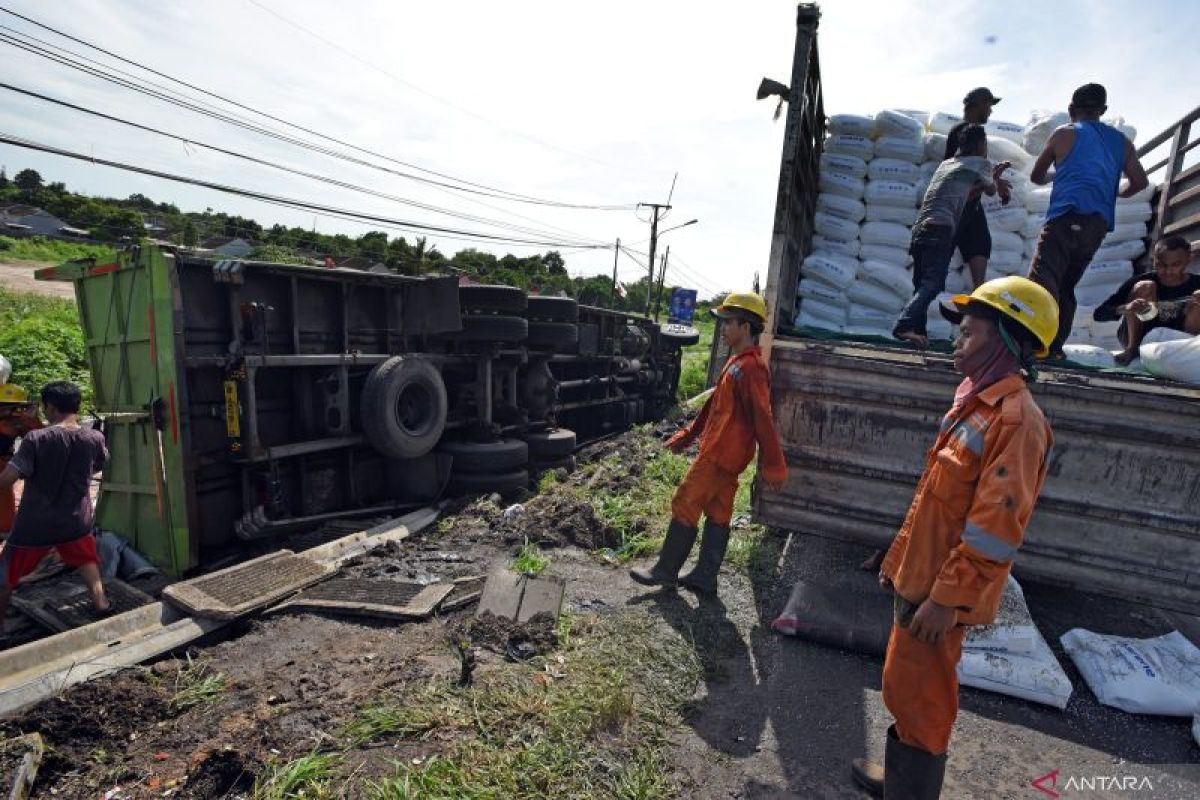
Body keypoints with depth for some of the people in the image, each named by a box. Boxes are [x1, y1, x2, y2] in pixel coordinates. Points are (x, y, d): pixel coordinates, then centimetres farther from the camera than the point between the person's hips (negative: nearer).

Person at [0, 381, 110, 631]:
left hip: (35, 524, -3)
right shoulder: (94, 439, -7)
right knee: (86, 559, 27)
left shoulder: (36, 439, -18)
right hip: (76, 520, 3)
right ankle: (100, 601, 24)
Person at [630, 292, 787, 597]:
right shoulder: (737, 362, 14)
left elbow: (763, 418, -21)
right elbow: (715, 403, 21)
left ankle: (666, 571, 13)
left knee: (685, 506, 0)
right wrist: (687, 435, 24)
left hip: (720, 454, -10)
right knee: (718, 514, 12)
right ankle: (704, 578, 22)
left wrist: (774, 465, -20)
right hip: (722, 452, 10)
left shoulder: (750, 367, -18)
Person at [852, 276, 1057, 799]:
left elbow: (996, 526, -24)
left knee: (918, 696, 5)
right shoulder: (975, 405, 11)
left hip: (942, 590, -9)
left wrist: (947, 599, -22)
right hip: (920, 577, 9)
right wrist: (898, 558, 19)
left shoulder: (1016, 417, -19)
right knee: (906, 688, 22)